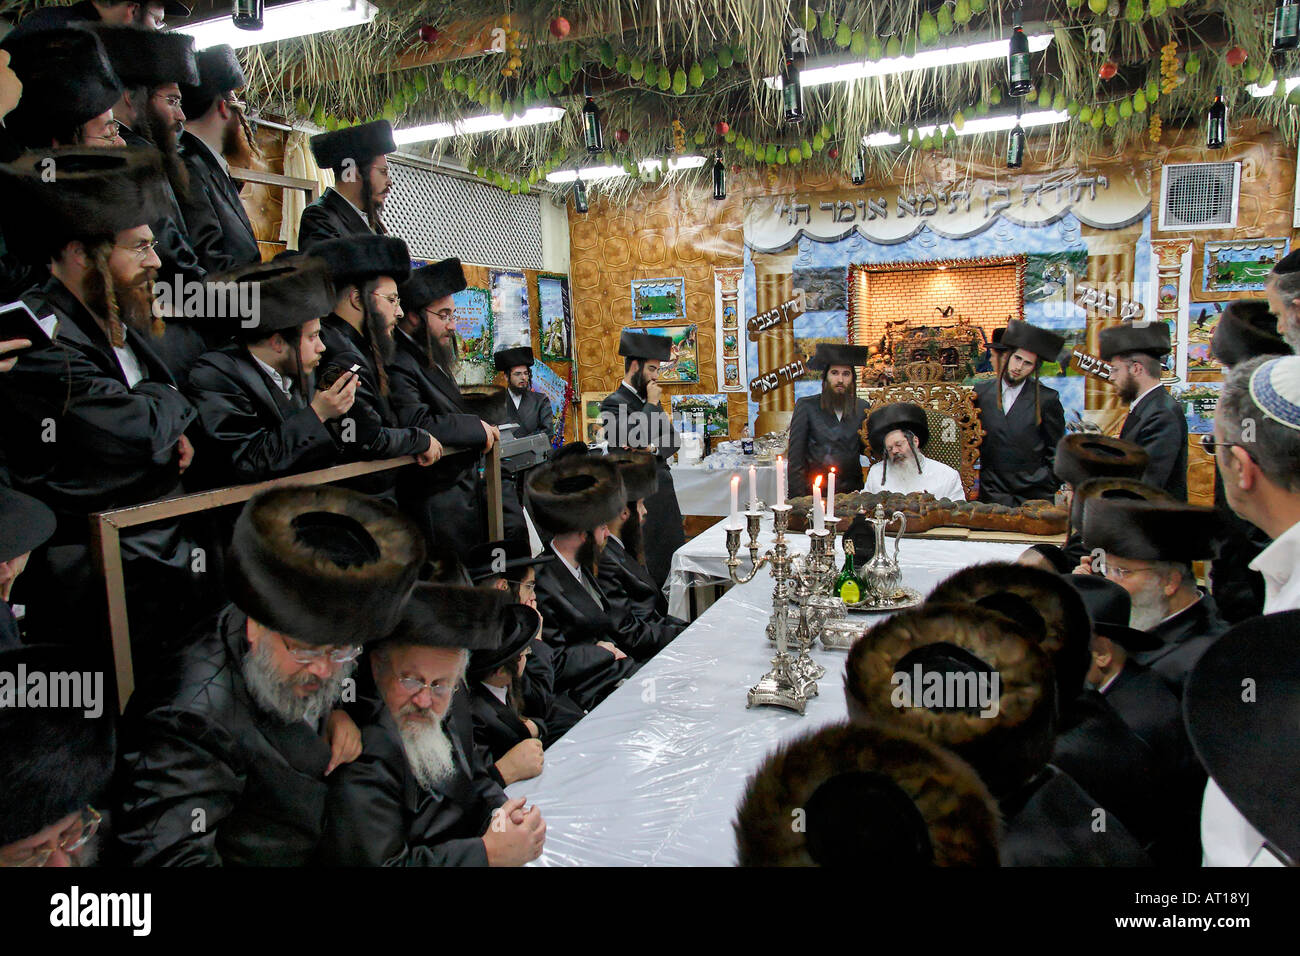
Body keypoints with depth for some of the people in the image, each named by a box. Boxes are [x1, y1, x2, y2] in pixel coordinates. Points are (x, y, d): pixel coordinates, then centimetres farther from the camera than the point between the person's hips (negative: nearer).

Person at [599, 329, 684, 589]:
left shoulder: (648, 400, 15)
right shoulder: (614, 402, -11)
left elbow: (673, 439, 12)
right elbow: (636, 440, -24)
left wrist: (652, 448, -10)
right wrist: (651, 405, -12)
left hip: (664, 493, 8)